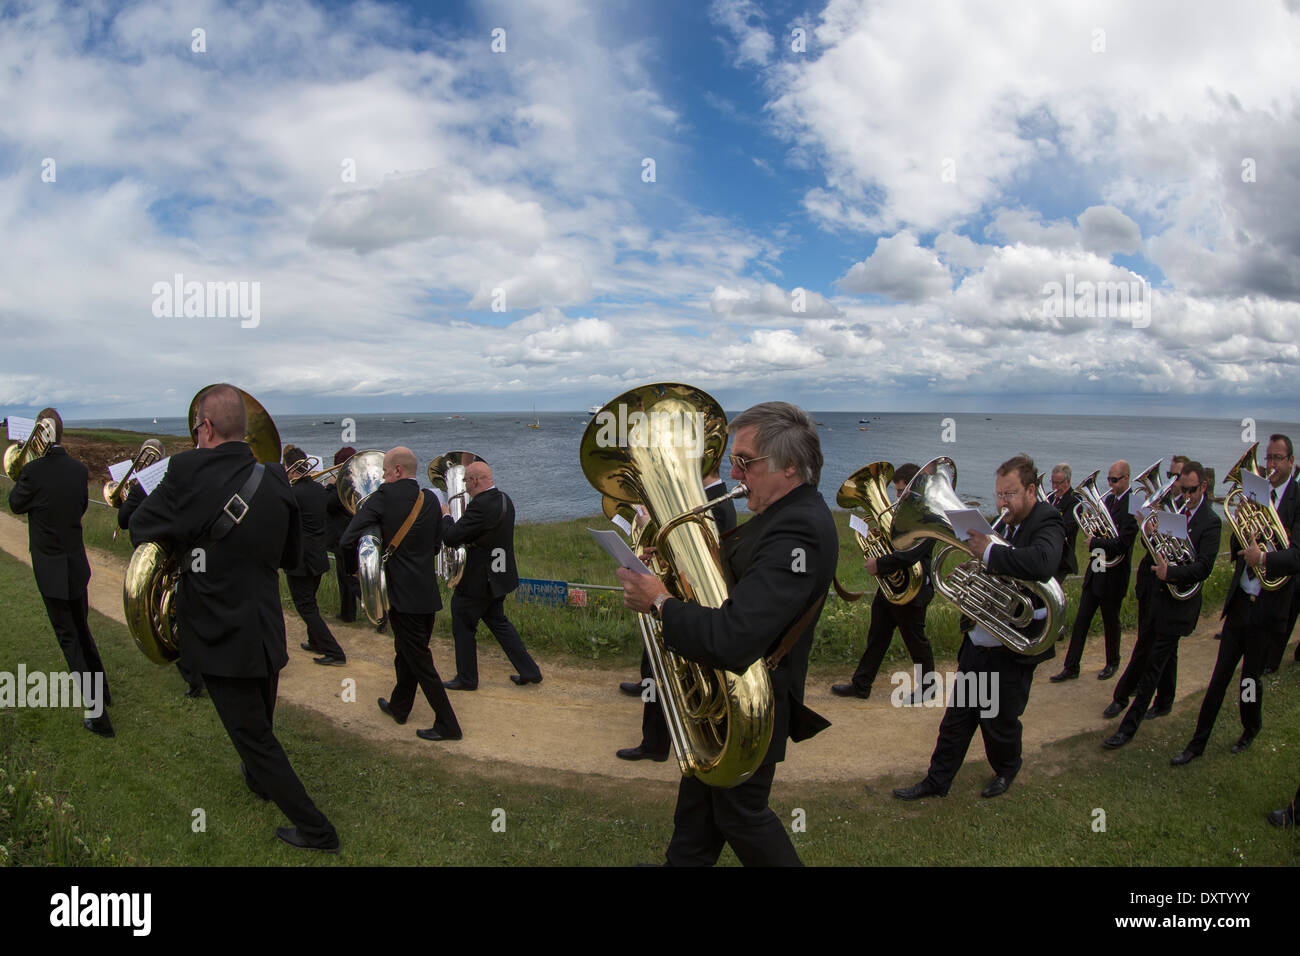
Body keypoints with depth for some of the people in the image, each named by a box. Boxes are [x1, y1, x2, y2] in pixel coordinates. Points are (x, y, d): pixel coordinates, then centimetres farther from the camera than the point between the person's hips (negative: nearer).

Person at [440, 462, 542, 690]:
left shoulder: (481, 505, -26)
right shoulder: (504, 499, 4)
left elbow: (451, 538, -25)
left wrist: (446, 516, -6)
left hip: (477, 581, -9)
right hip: (497, 577, 9)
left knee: (462, 626, 9)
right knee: (497, 621, 21)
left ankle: (466, 678, 22)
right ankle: (529, 671, 21)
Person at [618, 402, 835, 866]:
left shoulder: (798, 534, -32)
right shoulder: (788, 511, 2)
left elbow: (731, 642, -40)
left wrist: (659, 601, -26)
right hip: (719, 688, 10)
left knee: (740, 813, 13)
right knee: (700, 792, 26)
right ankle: (683, 861, 45)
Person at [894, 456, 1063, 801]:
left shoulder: (1047, 524, -15)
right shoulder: (1004, 524, 6)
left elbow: (1042, 564, -38)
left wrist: (989, 551, -33)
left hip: (1013, 651, -6)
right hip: (978, 641, 6)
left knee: (1000, 721, 12)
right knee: (957, 716, 12)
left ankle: (1006, 771, 40)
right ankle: (937, 781, 24)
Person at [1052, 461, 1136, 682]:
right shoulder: (1108, 498, 7)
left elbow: (1121, 544, -24)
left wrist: (1094, 542, -14)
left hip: (1113, 575, -7)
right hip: (1095, 571, 7)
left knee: (1111, 622, 11)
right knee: (1081, 621, 7)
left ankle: (1112, 663, 32)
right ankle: (1071, 667, 13)